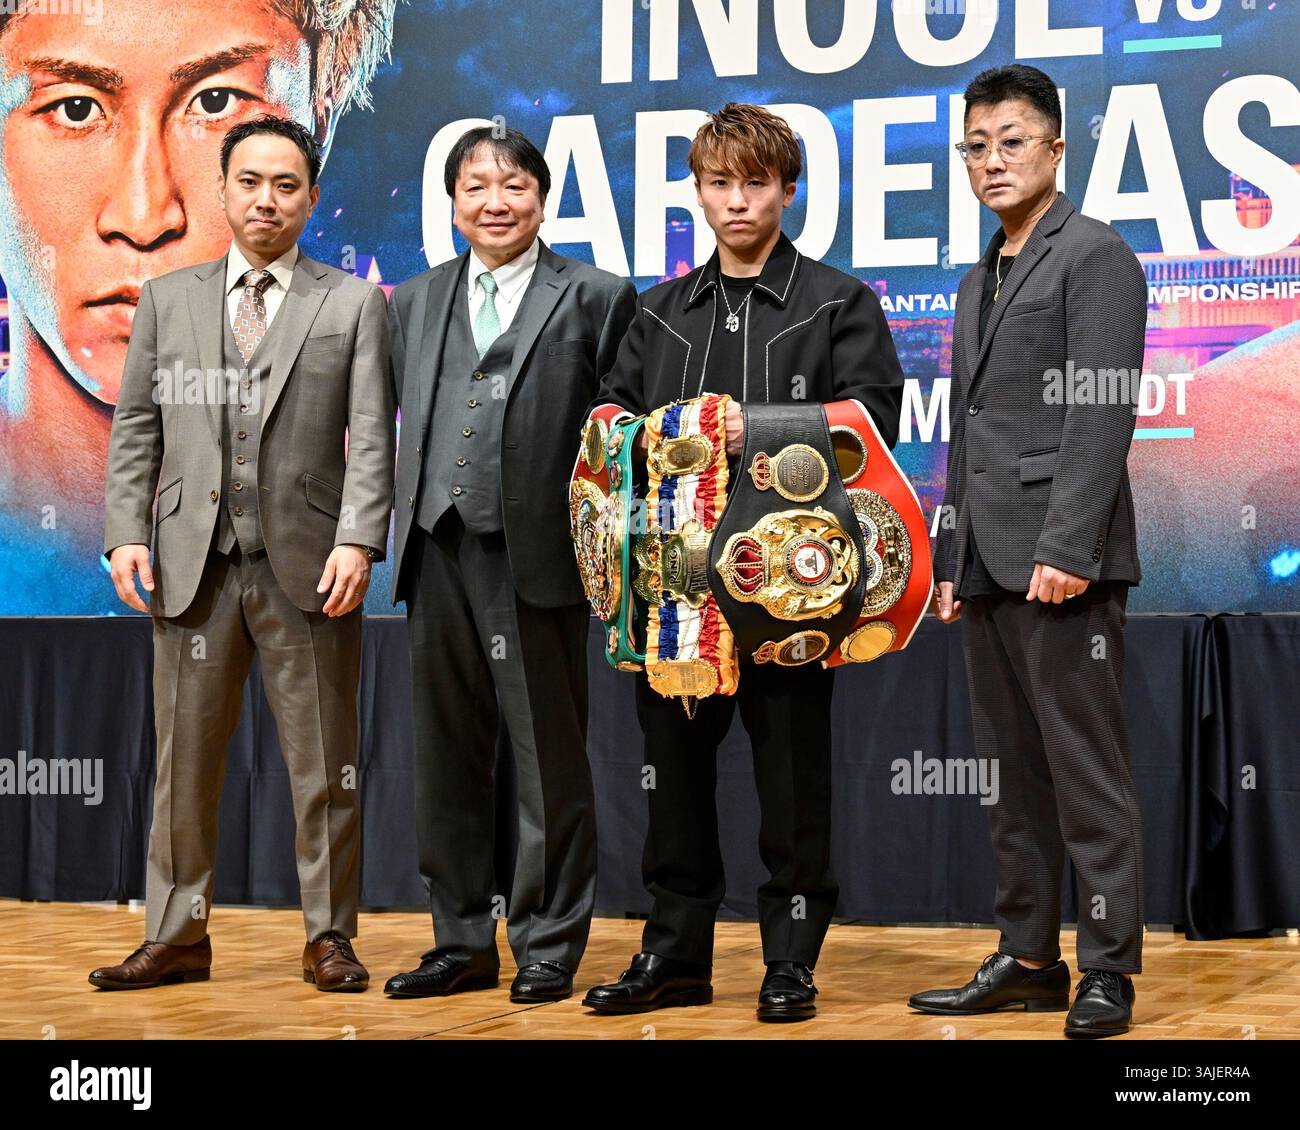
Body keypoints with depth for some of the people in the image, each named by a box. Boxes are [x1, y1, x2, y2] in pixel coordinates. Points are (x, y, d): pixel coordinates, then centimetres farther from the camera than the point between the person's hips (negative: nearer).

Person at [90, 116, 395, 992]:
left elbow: (372, 437, -2)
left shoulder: (353, 304, 6)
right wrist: (127, 533, -2)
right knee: (184, 762, 5)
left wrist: (358, 540, -14)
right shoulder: (167, 300, 13)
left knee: (324, 766, 3)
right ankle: (177, 938, 14)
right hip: (193, 565, 2)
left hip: (307, 567, -2)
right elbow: (136, 430, 11)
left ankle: (330, 938, 12)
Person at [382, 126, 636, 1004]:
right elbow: (401, 418, 15)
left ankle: (549, 950, 11)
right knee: (448, 759, 11)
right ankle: (463, 943, 21)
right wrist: (403, 525, 4)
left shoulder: (595, 299, 1)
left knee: (549, 762, 2)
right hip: (440, 557, 5)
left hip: (536, 559, -5)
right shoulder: (416, 302, 16)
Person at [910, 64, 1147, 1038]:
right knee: (1013, 773, 10)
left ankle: (1109, 973, 0)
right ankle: (1027, 959, 15)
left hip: (1063, 559, -8)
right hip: (989, 562, 8)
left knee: (1087, 771, -5)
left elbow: (1103, 412, -14)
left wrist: (1066, 547, -20)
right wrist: (953, 561, 17)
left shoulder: (1096, 256, -5)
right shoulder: (980, 281, 21)